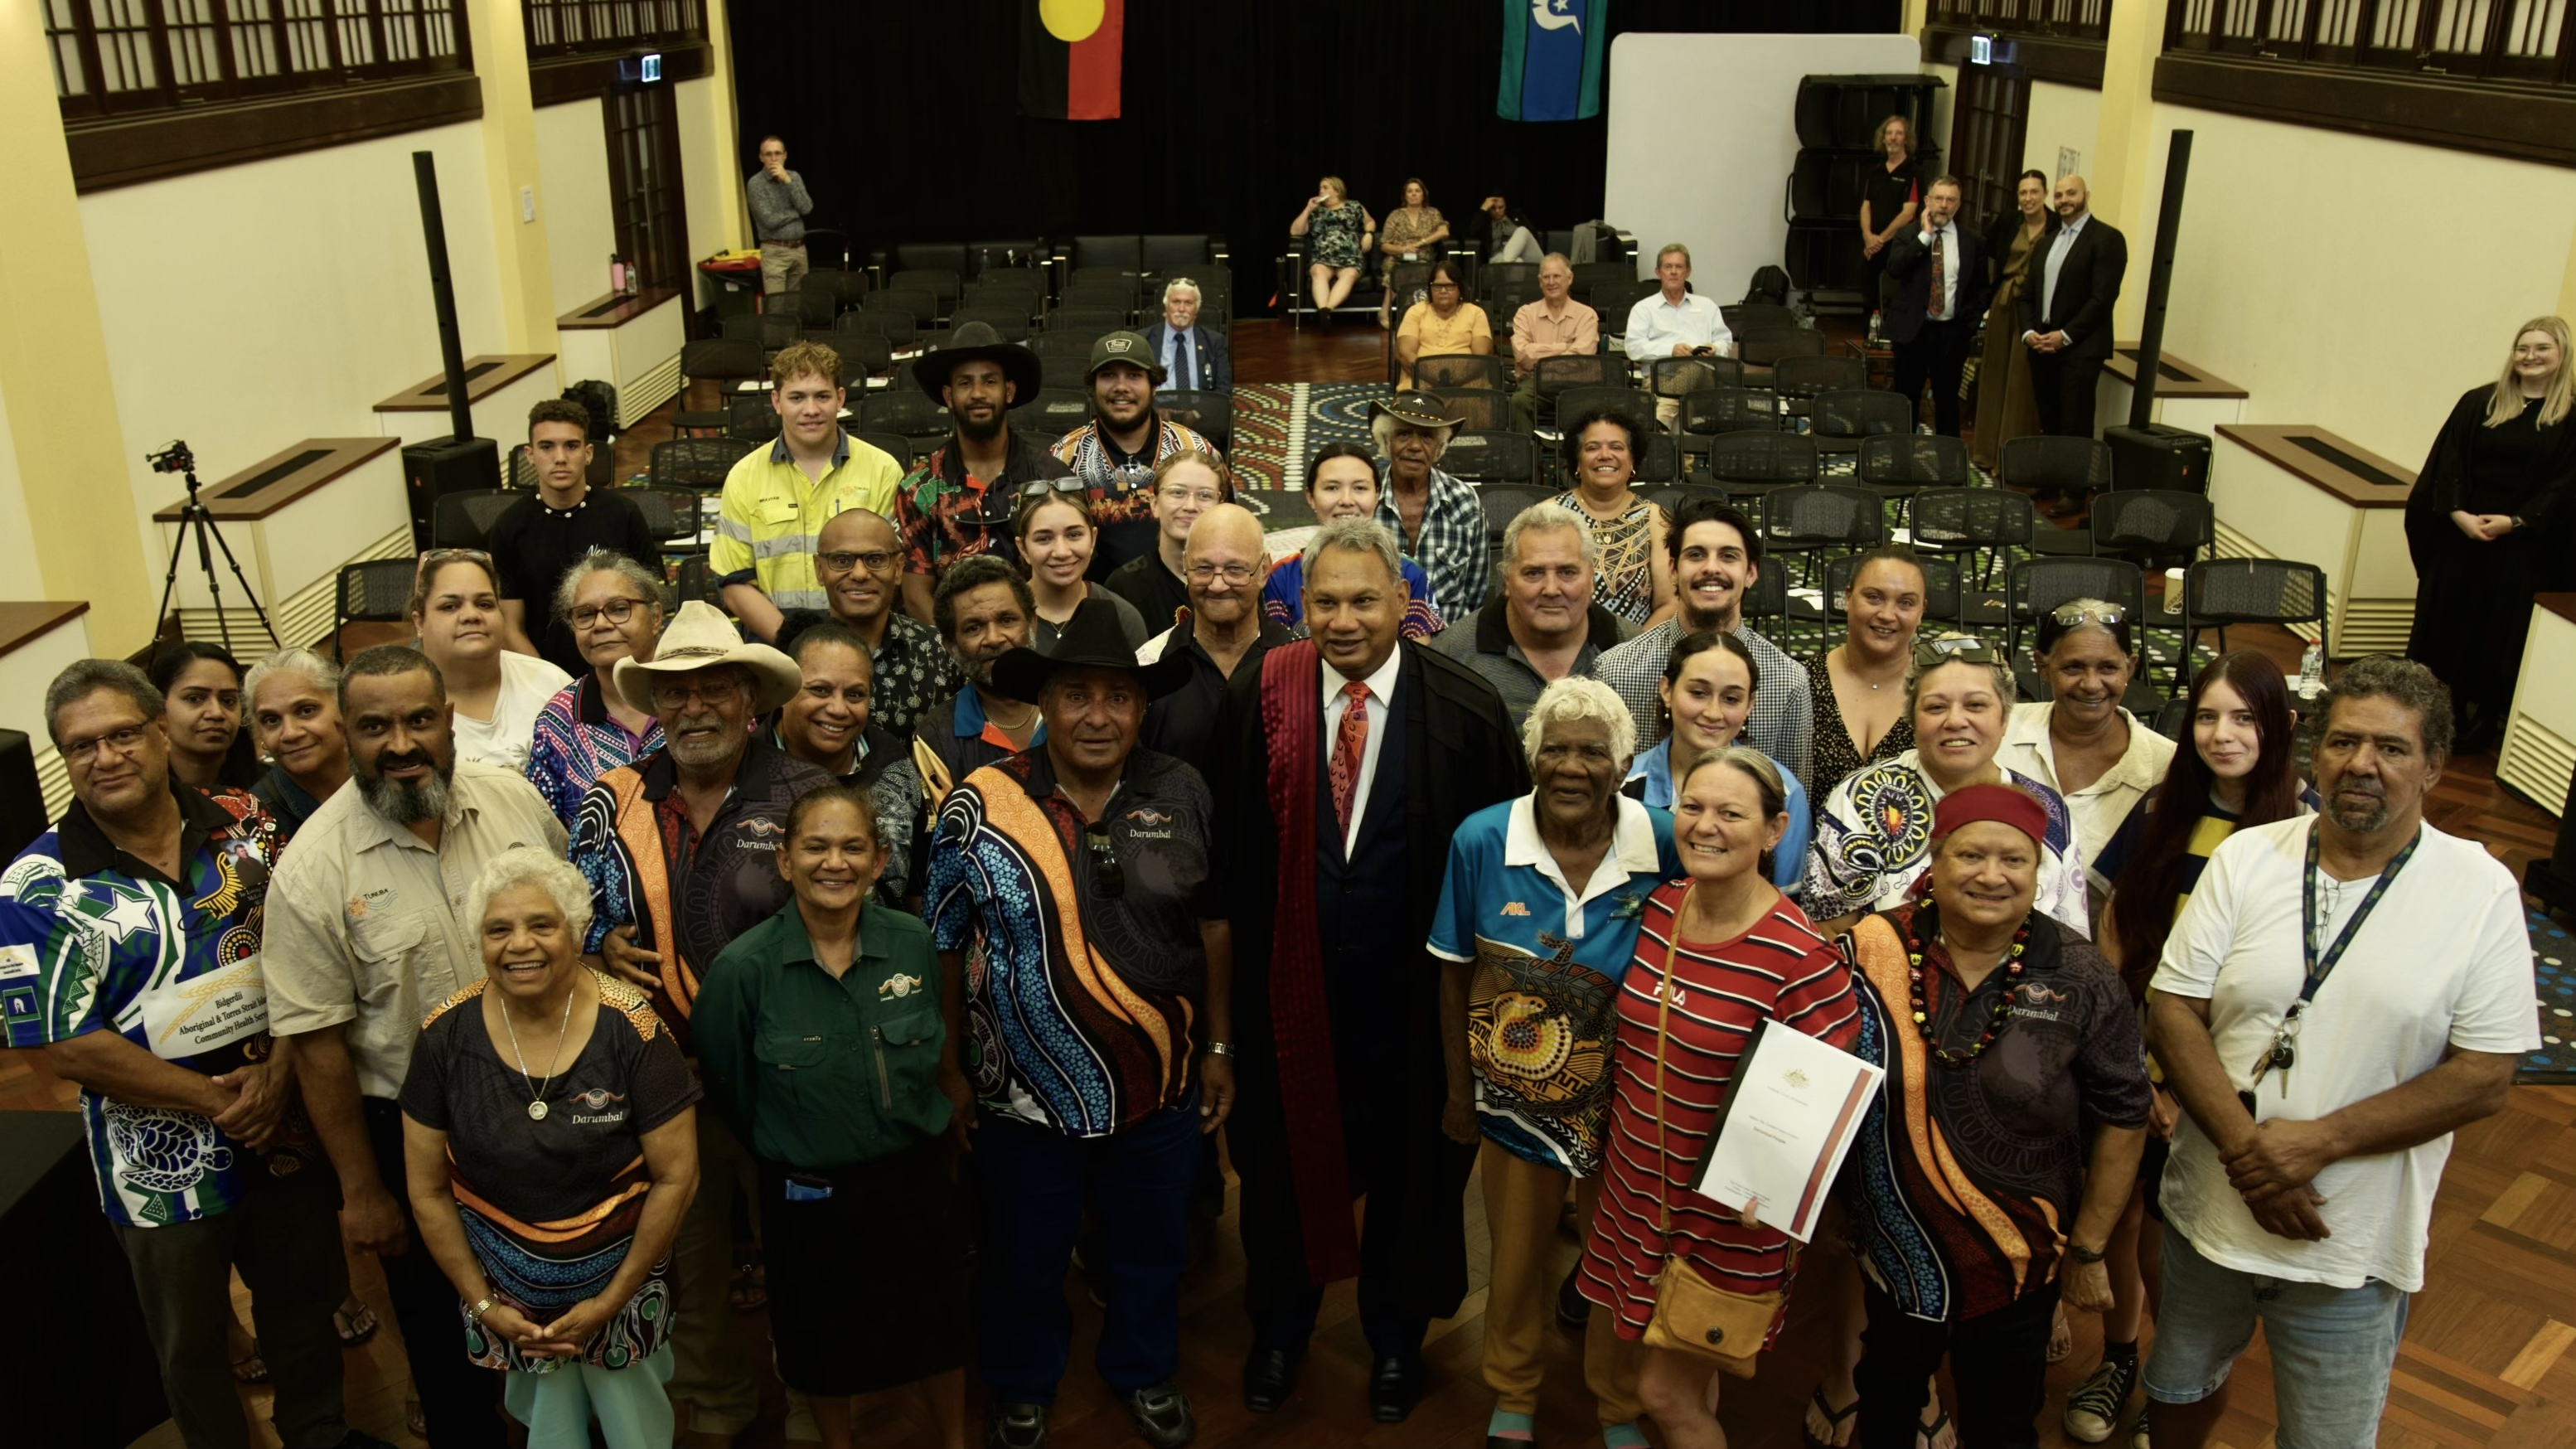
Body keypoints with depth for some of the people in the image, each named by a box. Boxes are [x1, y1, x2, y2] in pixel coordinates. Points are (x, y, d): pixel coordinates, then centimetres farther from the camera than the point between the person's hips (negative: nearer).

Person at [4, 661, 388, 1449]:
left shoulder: (246, 827, -4)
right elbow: (69, 1048, -15)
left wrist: (279, 1072, -16)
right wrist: (218, 1100, -17)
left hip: (286, 1135, 3)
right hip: (165, 1168, -3)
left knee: (304, 1299, 23)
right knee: (193, 1343, 17)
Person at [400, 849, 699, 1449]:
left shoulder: (632, 1031, -18)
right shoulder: (446, 1036, -11)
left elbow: (676, 1176, -12)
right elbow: (428, 1190, -2)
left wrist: (613, 1299, -9)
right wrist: (483, 1304, -3)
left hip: (621, 1283, -1)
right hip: (506, 1291, 1)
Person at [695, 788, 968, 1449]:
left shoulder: (915, 943, -12)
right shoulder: (743, 967, -19)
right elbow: (728, 1090, -4)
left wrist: (916, 1134, 8)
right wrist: (789, 1150, 6)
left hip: (916, 1179, 2)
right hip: (808, 1196, -2)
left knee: (939, 1330, 21)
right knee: (824, 1344, 20)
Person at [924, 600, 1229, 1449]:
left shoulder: (1182, 796, -5)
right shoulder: (980, 806, -11)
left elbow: (1214, 924, 4)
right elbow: (943, 945, -3)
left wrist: (1219, 1047, 6)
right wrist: (950, 1067, -1)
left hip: (1162, 1091, 2)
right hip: (1024, 1093, -1)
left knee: (1152, 1249, 21)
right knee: (1023, 1256, 17)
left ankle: (1145, 1372, 47)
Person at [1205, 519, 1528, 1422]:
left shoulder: (1466, 710, -11)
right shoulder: (1257, 698, -7)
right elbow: (1227, 843, -1)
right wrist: (1231, 966, -1)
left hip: (1412, 990, -1)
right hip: (1288, 980, 1)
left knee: (1408, 1166, 17)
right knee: (1284, 1155, 19)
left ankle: (1395, 1338, 44)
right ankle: (1279, 1330, 46)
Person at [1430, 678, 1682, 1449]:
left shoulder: (1665, 845, -18)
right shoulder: (1481, 841, -17)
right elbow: (1455, 973, -6)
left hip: (1624, 1098, 0)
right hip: (1517, 1096, 0)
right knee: (1516, 1258, 22)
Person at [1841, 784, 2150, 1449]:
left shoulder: (2079, 977, -14)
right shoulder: (1875, 952, -13)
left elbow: (2122, 1117, -5)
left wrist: (2088, 1250, -3)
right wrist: (1837, 1206, -5)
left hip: (2019, 1263, -1)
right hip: (1895, 1247, 1)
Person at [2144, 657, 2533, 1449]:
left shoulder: (2482, 892, -8)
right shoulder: (2246, 858, -3)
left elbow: (2484, 1080, -11)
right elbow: (2172, 1013, -6)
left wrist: (2318, 1142, -19)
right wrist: (2246, 1149, -18)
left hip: (2351, 1247, -2)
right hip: (2208, 1209, 2)